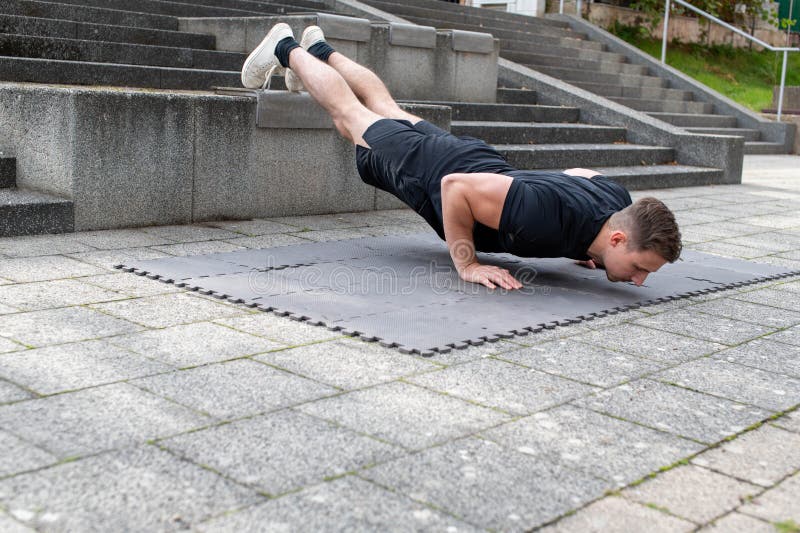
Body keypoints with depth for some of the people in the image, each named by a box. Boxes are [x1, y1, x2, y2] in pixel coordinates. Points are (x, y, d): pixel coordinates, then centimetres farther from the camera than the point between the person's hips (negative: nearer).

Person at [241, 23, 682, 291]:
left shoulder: (618, 202, -21)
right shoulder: (554, 218, -45)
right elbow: (457, 186, -39)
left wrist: (578, 246, -1)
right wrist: (466, 265, -36)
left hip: (475, 158, 6)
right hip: (426, 171, -6)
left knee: (388, 110, 32)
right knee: (352, 116, 21)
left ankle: (321, 50, 57)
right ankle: (286, 50, 45)